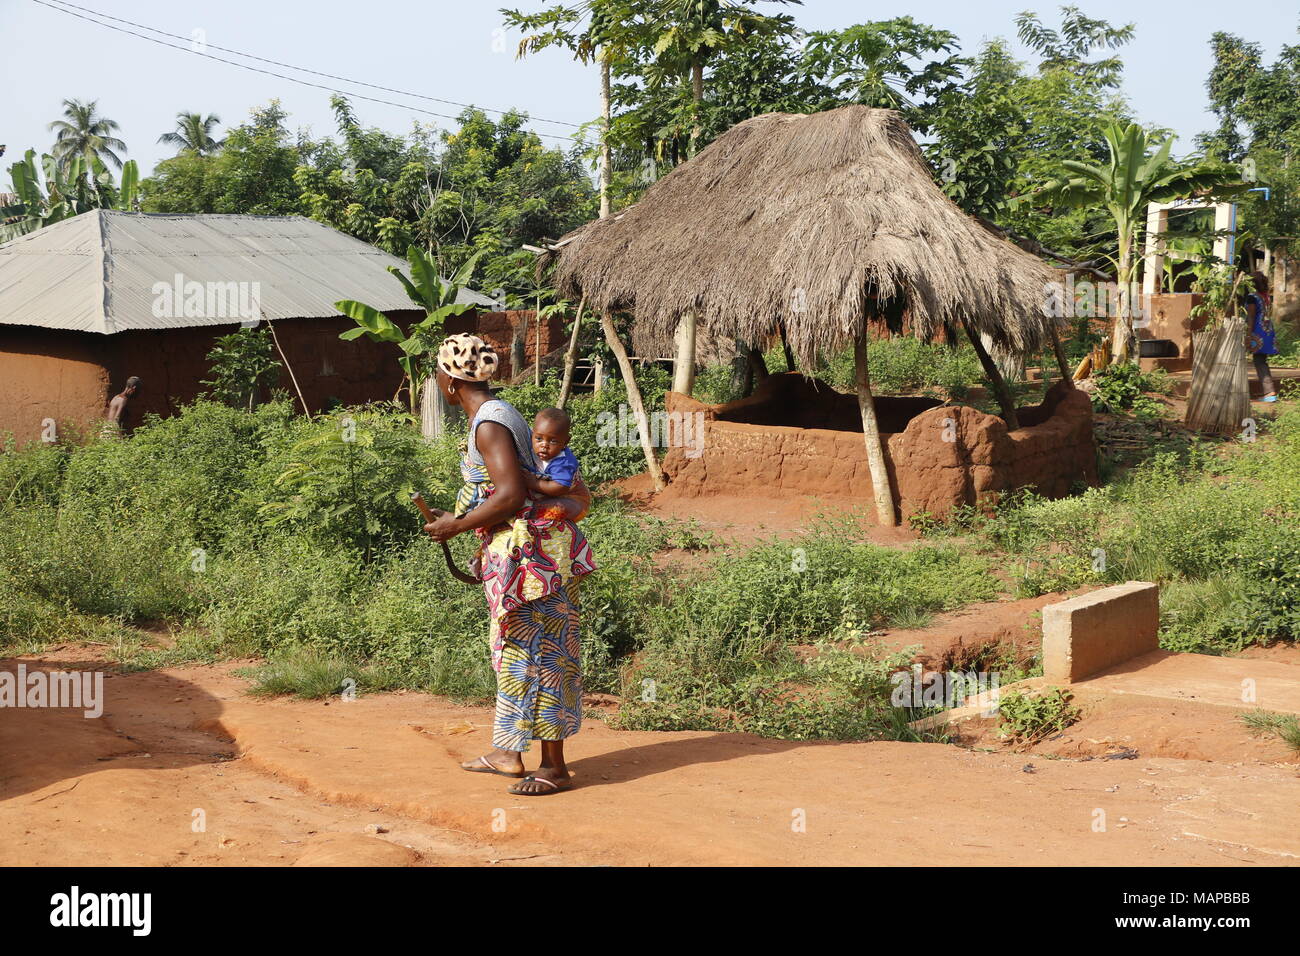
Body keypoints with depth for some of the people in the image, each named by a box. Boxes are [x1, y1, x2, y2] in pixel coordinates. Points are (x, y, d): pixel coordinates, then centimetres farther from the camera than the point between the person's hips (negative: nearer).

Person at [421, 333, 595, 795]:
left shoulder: (489, 424, -18)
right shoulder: (499, 414, 14)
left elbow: (511, 497, -25)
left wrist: (456, 526, -15)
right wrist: (456, 518, 20)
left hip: (526, 550, -11)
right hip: (515, 549, 11)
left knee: (533, 651, -5)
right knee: (514, 648, 17)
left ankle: (554, 767, 2)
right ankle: (507, 752, 28)